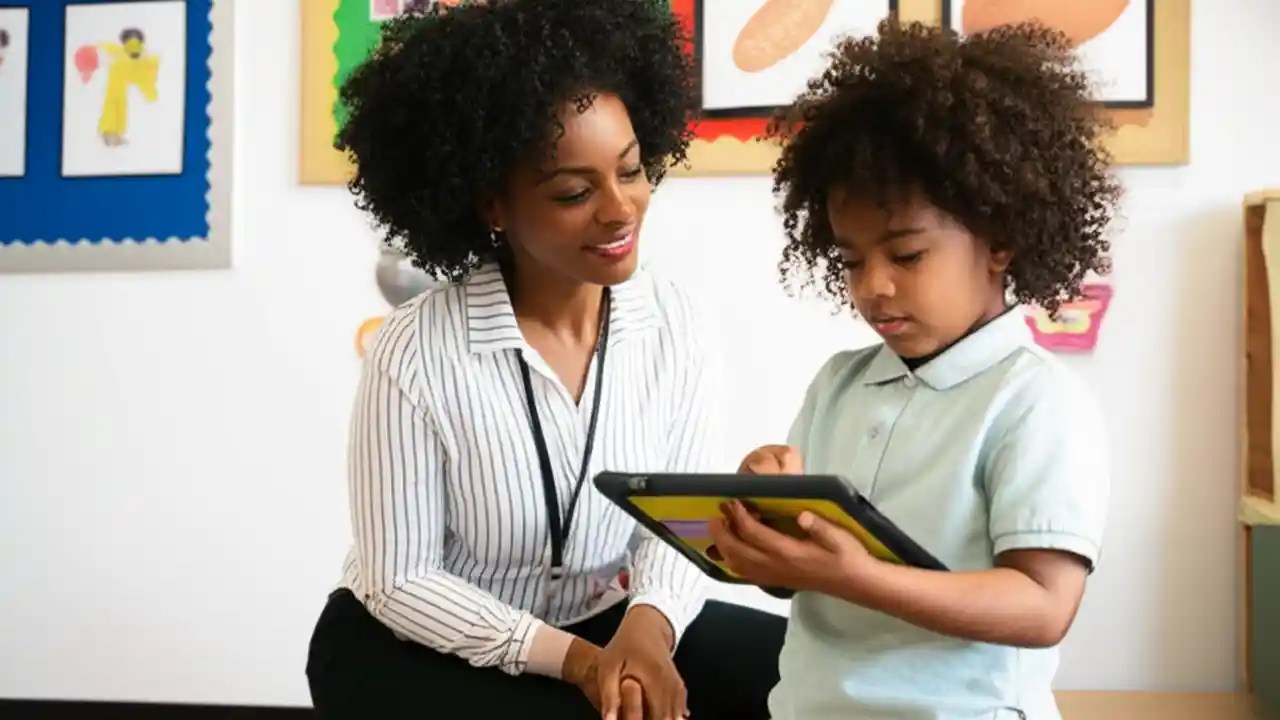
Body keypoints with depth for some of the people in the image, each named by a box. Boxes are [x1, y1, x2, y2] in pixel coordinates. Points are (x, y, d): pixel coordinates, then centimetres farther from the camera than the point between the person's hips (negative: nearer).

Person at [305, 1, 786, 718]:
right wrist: (570, 657, -23)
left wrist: (647, 623, -27)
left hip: (604, 622, 4)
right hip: (420, 648, -4)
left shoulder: (675, 324, -8)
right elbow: (398, 580, -15)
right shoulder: (417, 354, -21)